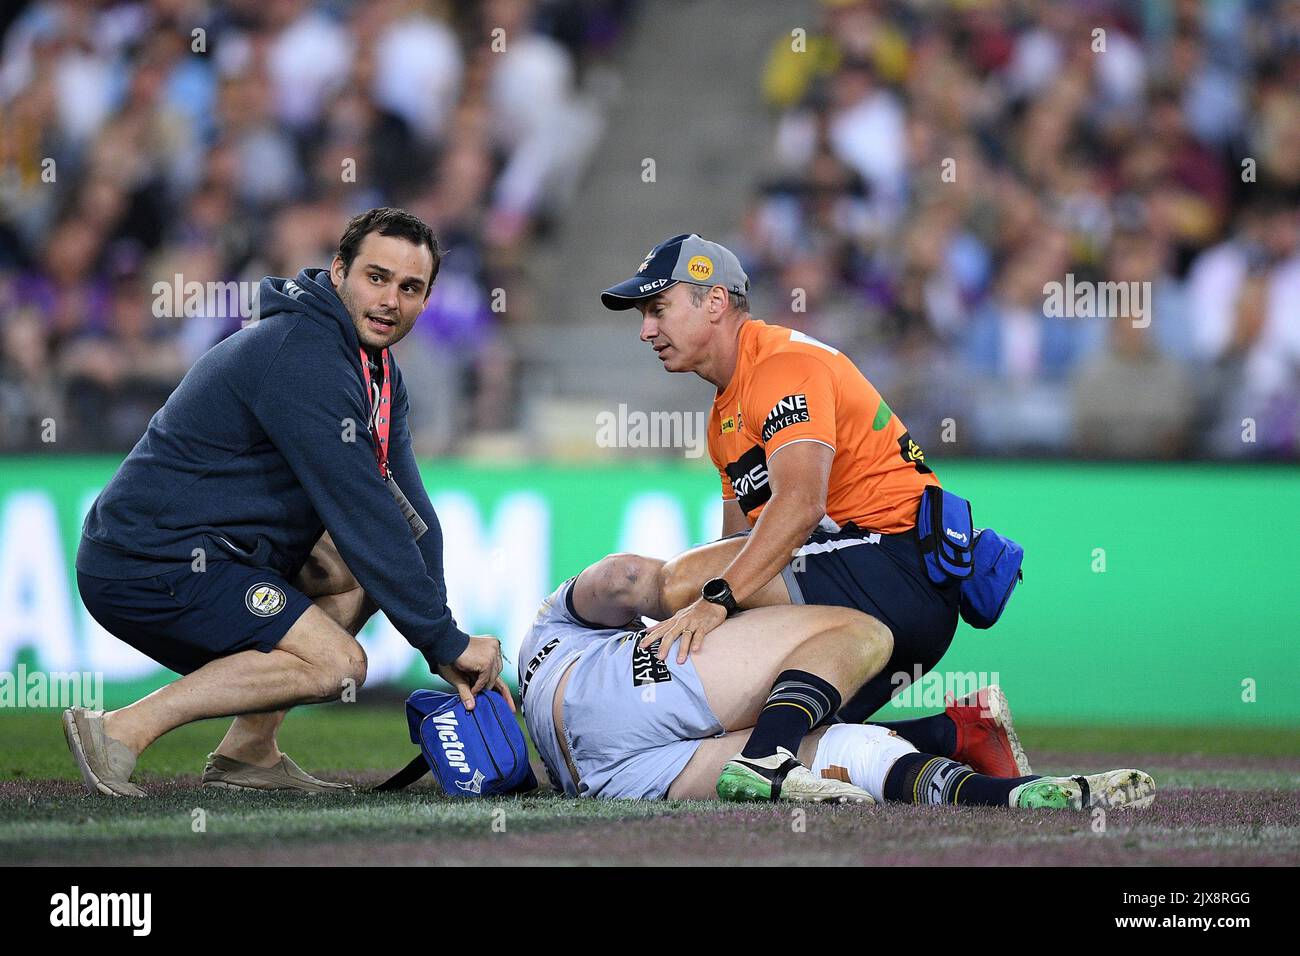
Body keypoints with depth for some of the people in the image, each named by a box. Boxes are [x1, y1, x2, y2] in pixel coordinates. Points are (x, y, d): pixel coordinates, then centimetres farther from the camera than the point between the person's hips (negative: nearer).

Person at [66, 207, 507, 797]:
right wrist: (445, 641, -15)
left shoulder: (378, 372, 14)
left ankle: (249, 751, 9)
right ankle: (124, 729, -16)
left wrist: (446, 649, -2)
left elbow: (409, 515, 9)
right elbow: (361, 509, -20)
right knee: (337, 663, -19)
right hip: (149, 566, -10)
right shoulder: (301, 356, -19)